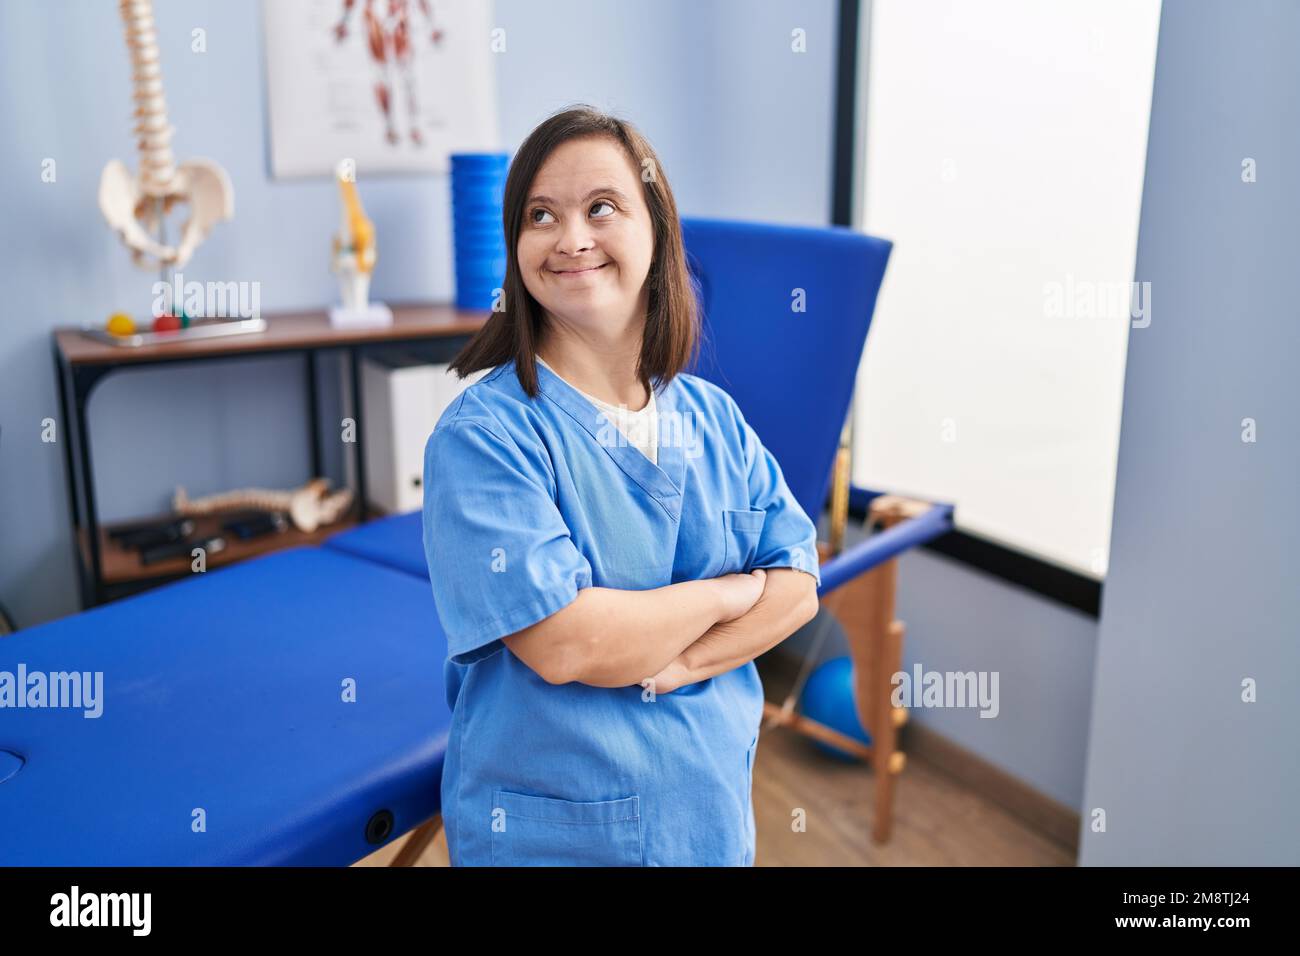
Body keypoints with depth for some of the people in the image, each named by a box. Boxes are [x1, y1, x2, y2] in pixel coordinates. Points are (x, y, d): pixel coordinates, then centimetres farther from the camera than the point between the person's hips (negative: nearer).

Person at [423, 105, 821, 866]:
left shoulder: (714, 417, 0)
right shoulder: (483, 433, -18)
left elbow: (798, 584, -3)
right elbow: (563, 643, -26)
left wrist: (663, 666, -19)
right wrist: (731, 591, -12)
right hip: (548, 830, -4)